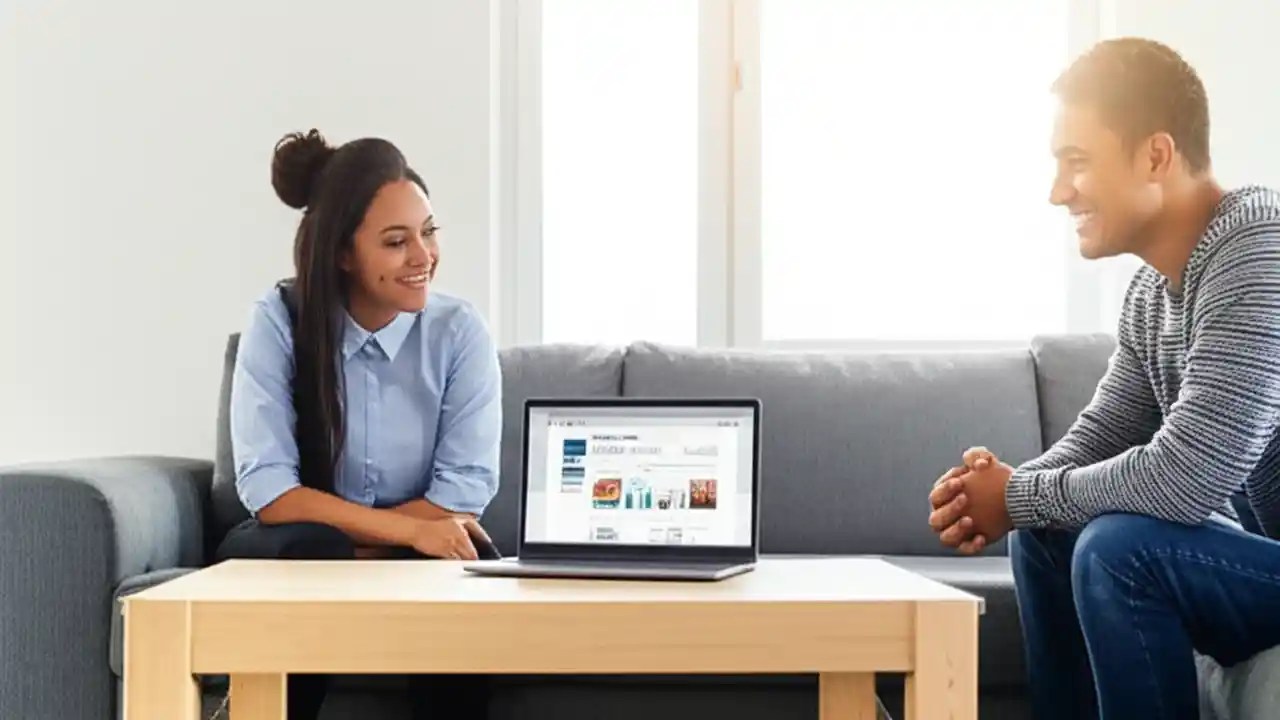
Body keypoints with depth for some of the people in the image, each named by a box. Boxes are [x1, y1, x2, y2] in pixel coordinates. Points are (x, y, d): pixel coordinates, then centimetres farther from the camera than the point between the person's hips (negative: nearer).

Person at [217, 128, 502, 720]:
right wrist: (410, 528, -27)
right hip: (299, 553, 0)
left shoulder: (459, 330, -9)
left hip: (425, 557, 1)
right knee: (301, 554, -33)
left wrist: (341, 535, -20)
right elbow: (269, 492, -19)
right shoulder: (279, 321, -12)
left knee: (459, 570, -30)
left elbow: (464, 494, -14)